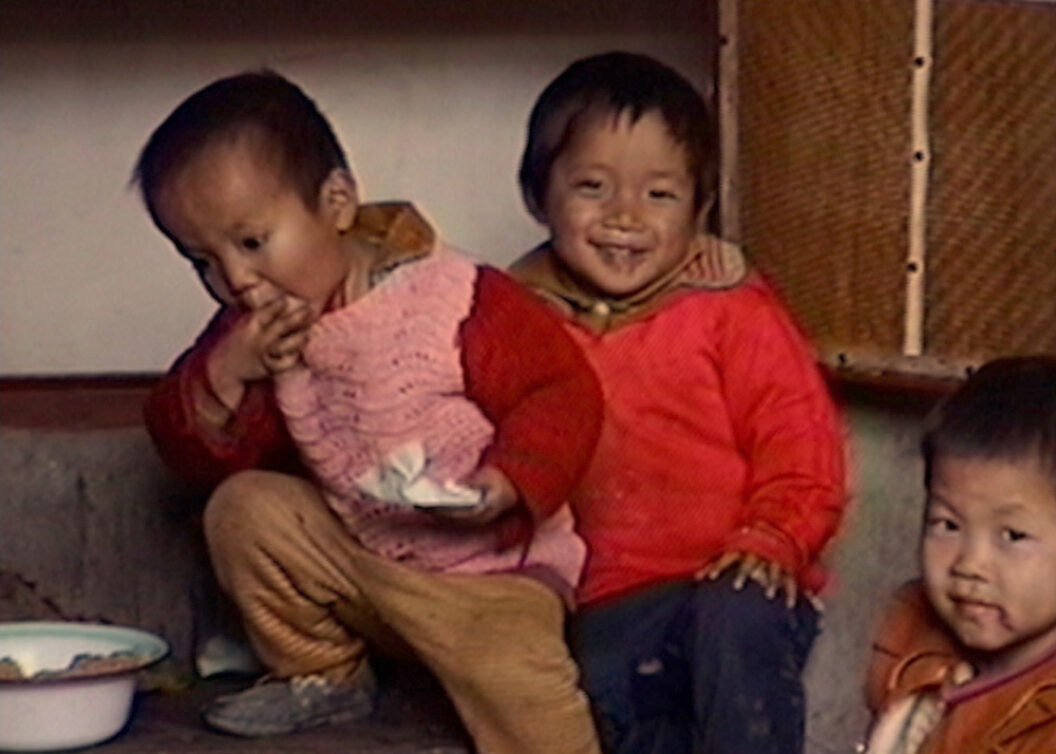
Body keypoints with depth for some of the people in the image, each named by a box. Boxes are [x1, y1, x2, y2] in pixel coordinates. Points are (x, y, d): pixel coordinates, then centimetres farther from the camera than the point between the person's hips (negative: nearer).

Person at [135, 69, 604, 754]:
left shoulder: (455, 301, -17)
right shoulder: (254, 332, 2)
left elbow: (564, 395, -16)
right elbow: (204, 455, 3)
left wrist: (508, 483, -31)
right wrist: (225, 376, -16)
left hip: (488, 567, -6)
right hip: (352, 556, 6)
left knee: (522, 695, -28)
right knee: (245, 509, -8)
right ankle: (323, 676, 10)